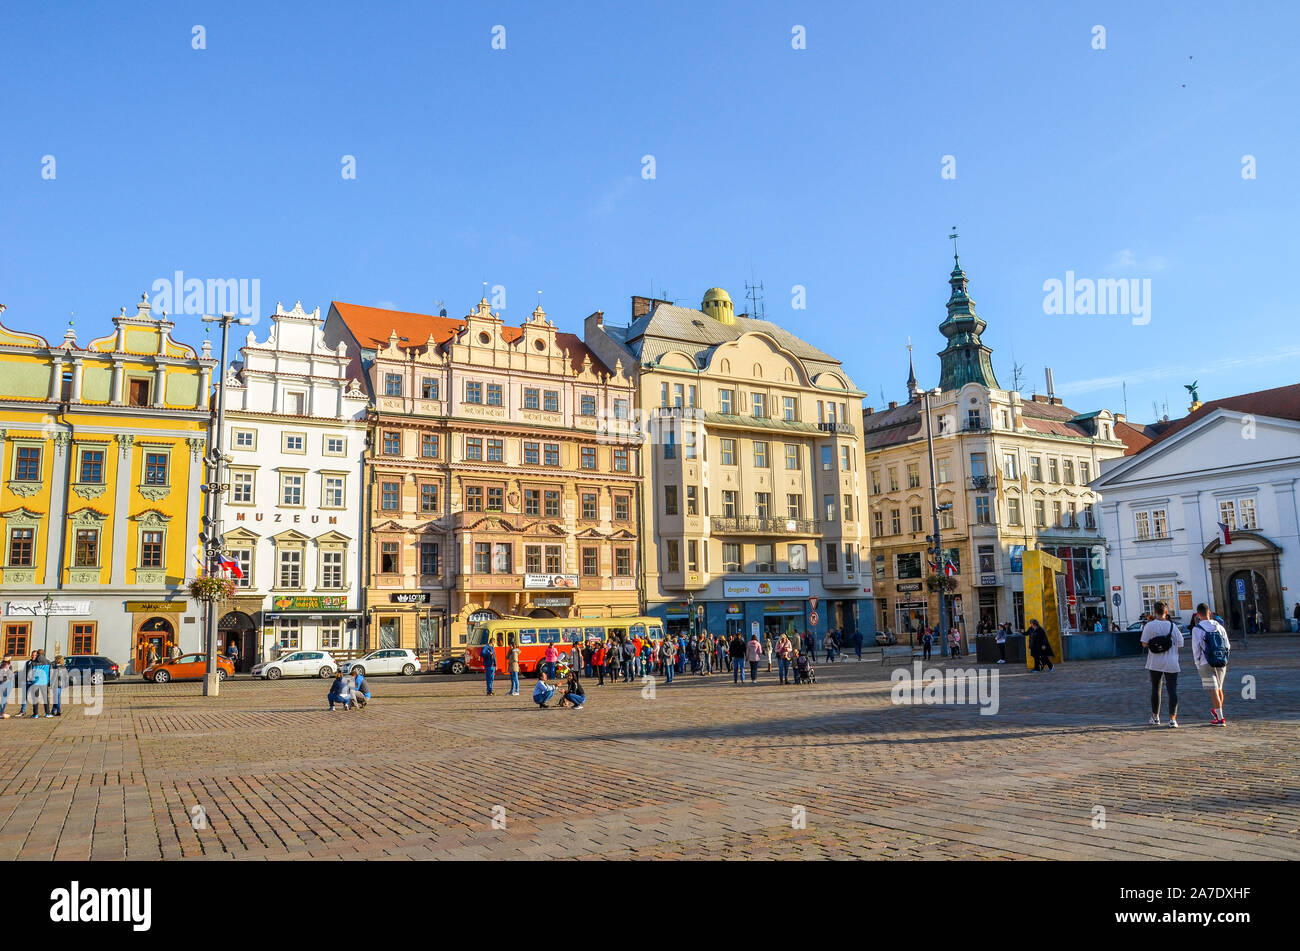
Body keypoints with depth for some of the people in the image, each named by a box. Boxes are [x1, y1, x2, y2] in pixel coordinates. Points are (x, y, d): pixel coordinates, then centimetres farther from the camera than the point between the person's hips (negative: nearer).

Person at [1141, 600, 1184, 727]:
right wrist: (1180, 634, 15)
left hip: (1155, 663, 1)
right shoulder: (1172, 626, -6)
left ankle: (1155, 717, 21)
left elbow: (1144, 644, -7)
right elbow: (1180, 644, -3)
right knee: (1172, 690, 2)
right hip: (1171, 664, -1)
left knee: (1155, 689, 15)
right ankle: (1172, 719, -3)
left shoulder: (1149, 626, -7)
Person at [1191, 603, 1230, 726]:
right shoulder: (1219, 626, 4)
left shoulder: (1197, 629, -8)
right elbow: (1227, 646, 6)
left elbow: (1196, 649, -6)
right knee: (1219, 688, 19)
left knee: (1213, 690, -3)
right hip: (1222, 663, 5)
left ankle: (1220, 718, -5)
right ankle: (1217, 711, 36)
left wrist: (1197, 665, 3)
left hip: (1206, 664, -5)